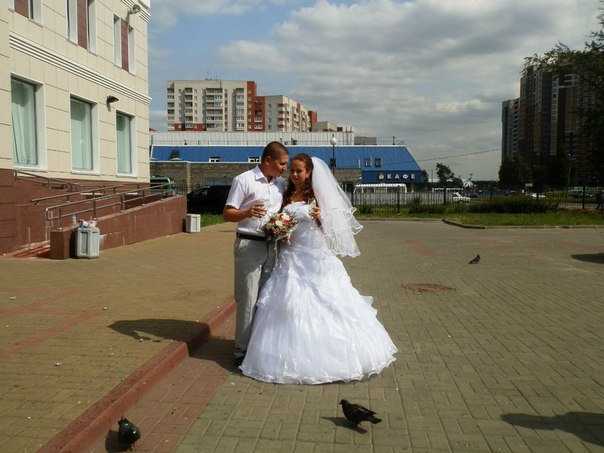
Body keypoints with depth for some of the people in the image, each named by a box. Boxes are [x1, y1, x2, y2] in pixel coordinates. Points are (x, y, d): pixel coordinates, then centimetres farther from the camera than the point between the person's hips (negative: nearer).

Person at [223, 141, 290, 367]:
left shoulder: (281, 183, 13)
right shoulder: (243, 181, -4)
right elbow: (227, 214, -6)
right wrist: (247, 213, -24)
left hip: (273, 246, 6)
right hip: (249, 245, -6)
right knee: (248, 299, -3)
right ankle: (242, 350, 8)